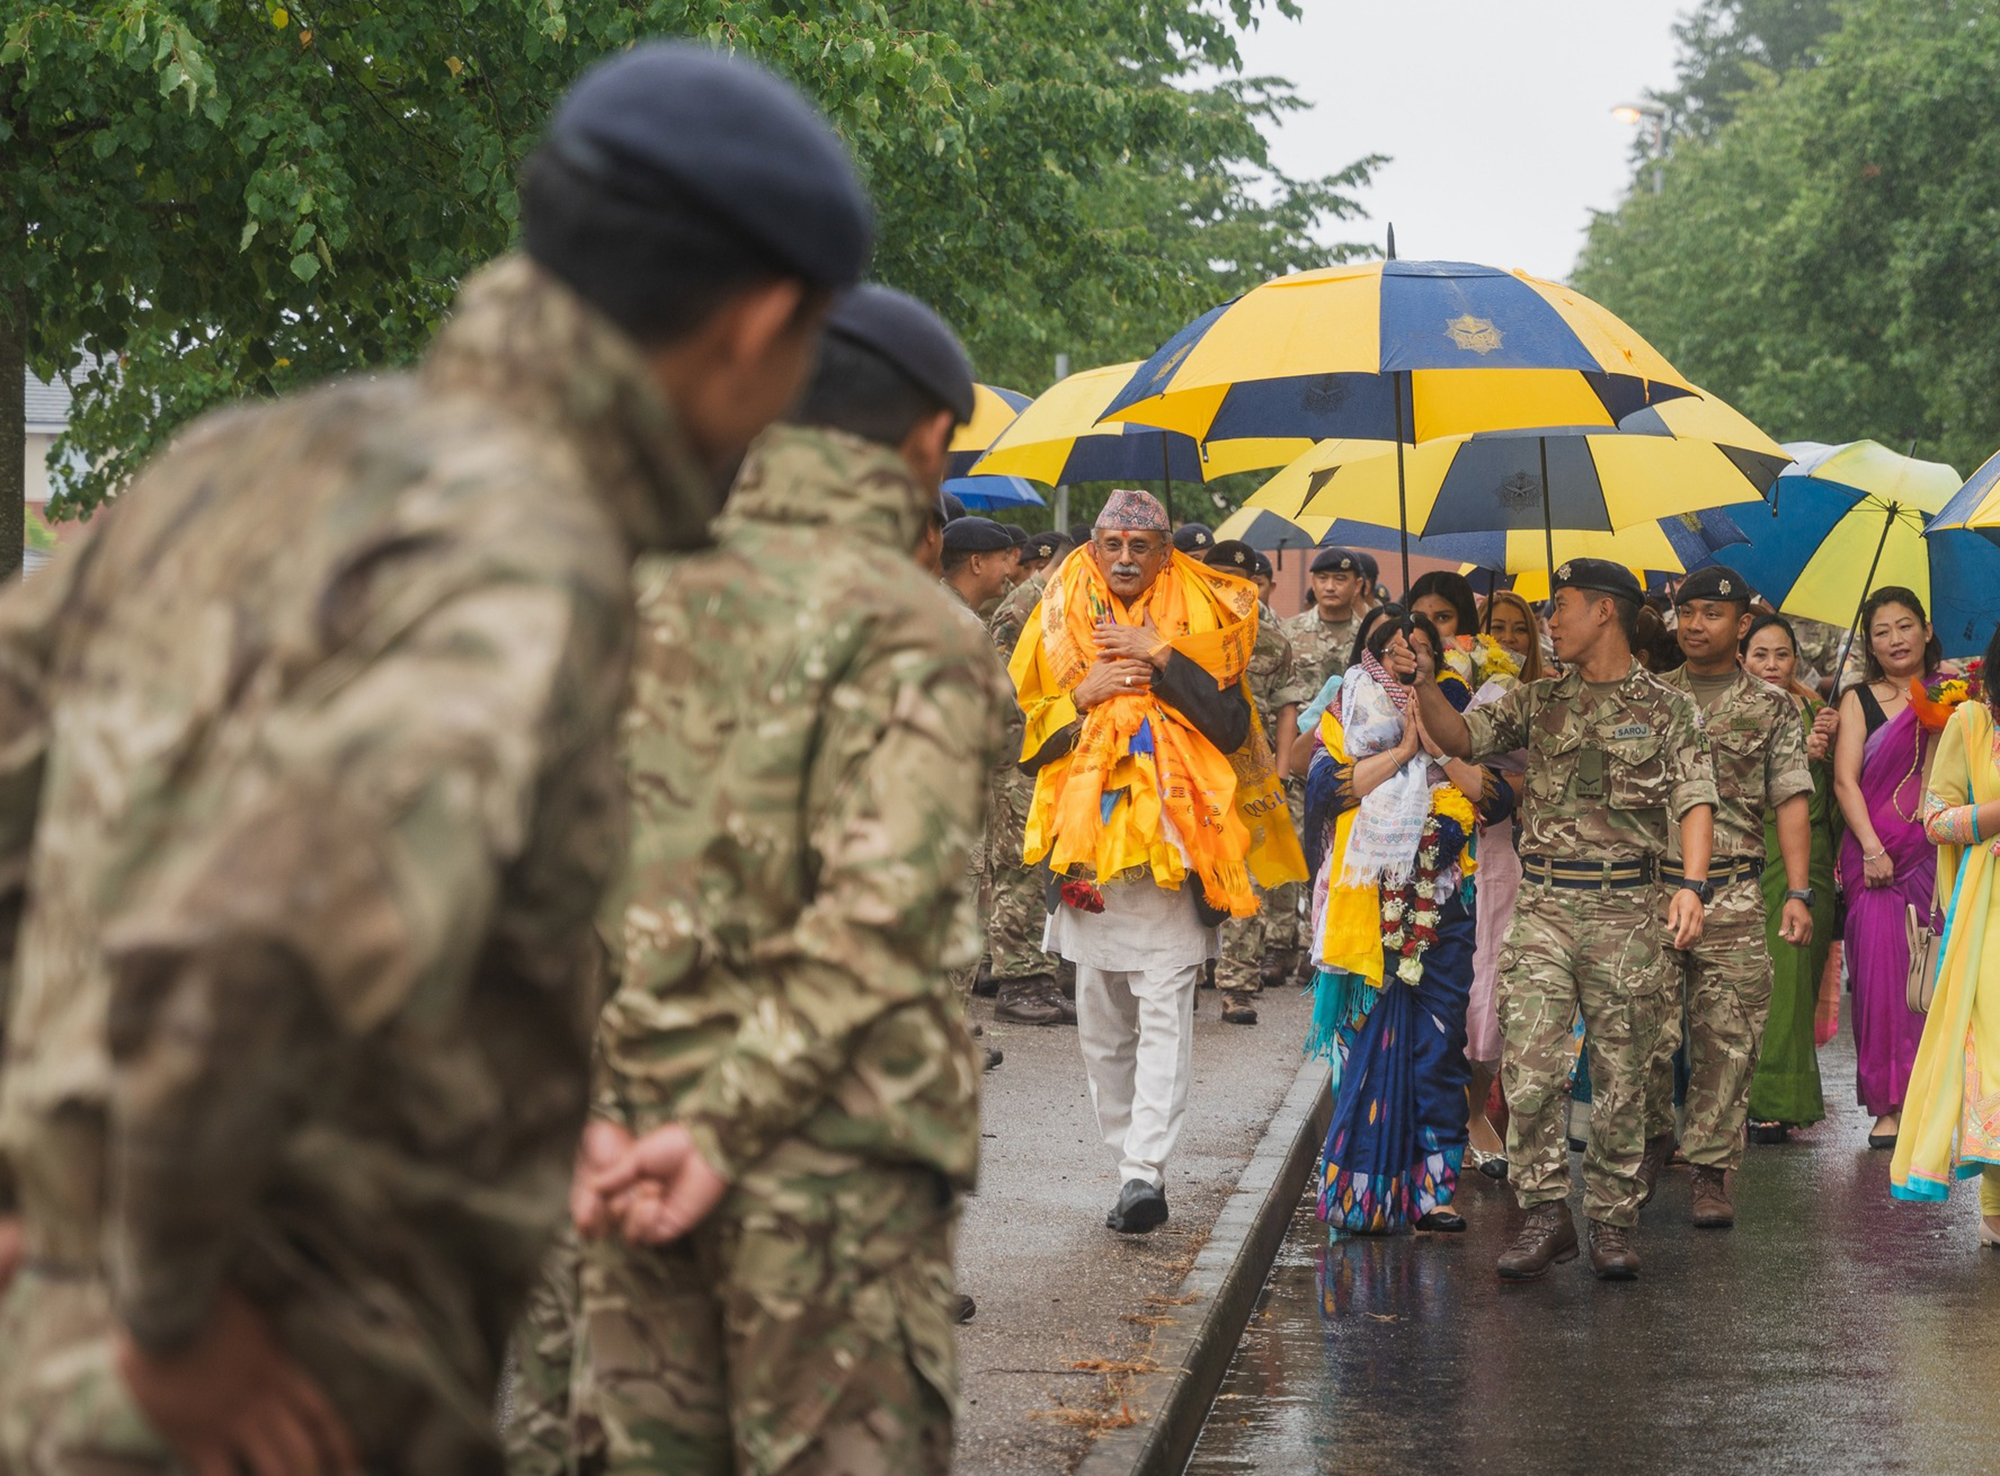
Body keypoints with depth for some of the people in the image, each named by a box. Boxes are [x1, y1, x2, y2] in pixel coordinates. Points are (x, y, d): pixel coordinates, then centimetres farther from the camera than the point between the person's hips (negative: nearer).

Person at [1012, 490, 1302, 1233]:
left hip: (1173, 847, -3)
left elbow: (1231, 725, -8)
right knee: (1099, 1022, 6)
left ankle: (1146, 1172, -17)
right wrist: (1082, 697, -7)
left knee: (1165, 1013, -12)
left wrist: (1161, 658, -12)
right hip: (1085, 847, 3)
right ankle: (1130, 1165, 16)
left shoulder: (1199, 624, 4)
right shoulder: (1061, 627, 11)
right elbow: (1027, 739, 9)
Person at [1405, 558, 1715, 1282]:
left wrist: (1691, 884, -18)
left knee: (1621, 1074, 2)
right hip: (1543, 906, 2)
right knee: (1528, 1068, -9)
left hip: (1626, 909, -2)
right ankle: (1546, 1214, -2)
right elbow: (1460, 738, 7)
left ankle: (1613, 1220, 10)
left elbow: (1695, 798, -4)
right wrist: (1423, 682, -10)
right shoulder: (1539, 701, 14)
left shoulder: (1665, 707, 4)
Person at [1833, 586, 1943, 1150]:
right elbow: (1845, 781, 2)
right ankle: (1890, 1103, -2)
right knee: (1882, 970, -6)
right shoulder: (1859, 700, 10)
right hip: (1875, 856, 0)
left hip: (1934, 851, 0)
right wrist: (1872, 849, -9)